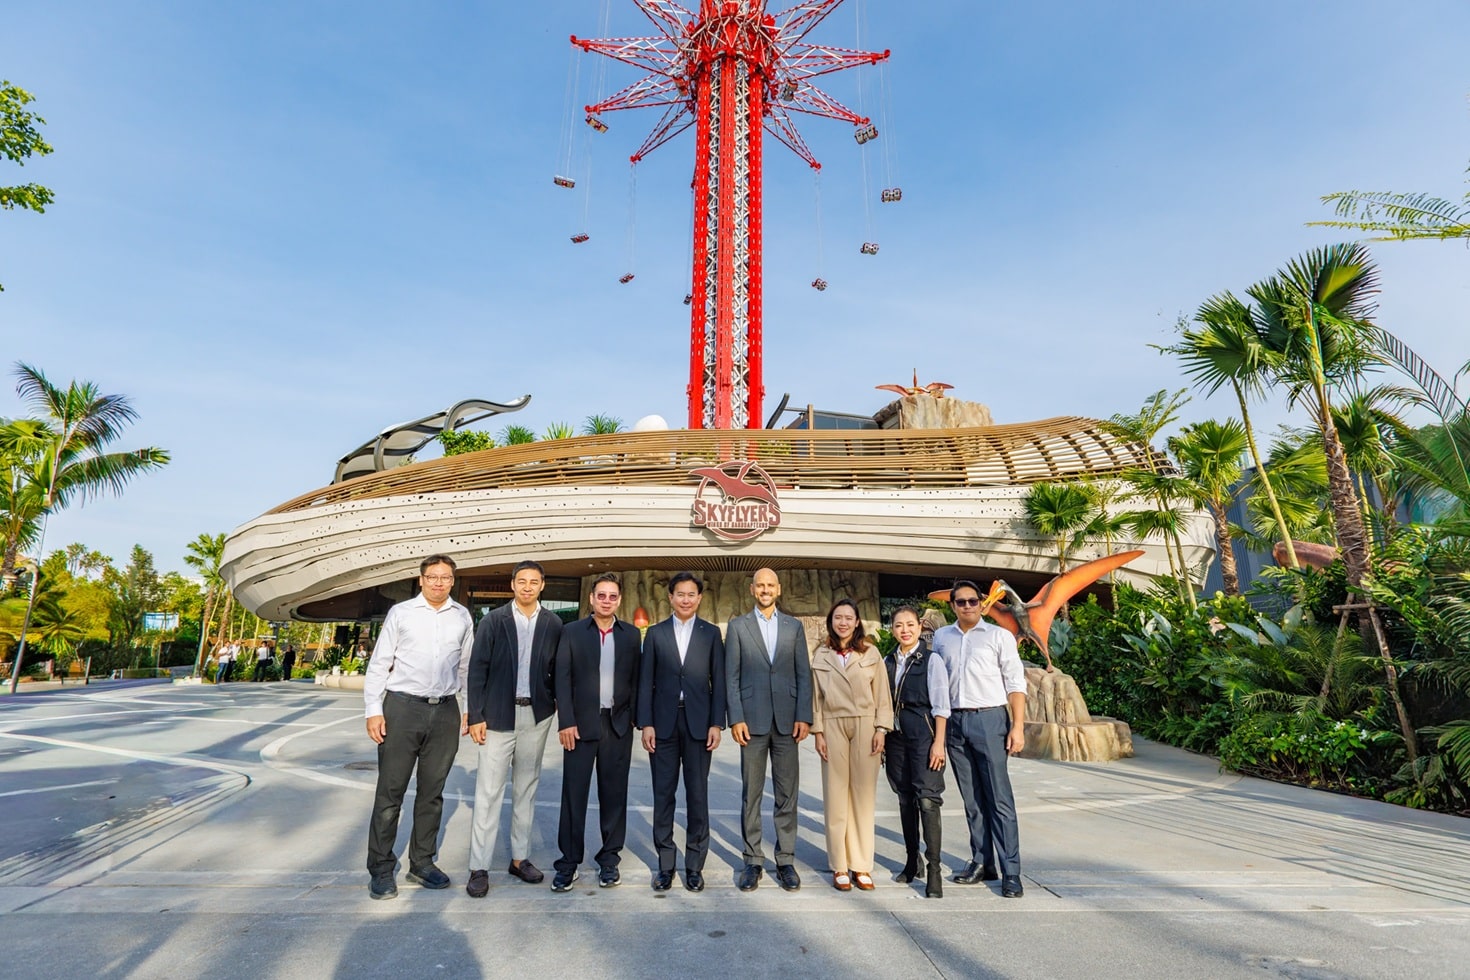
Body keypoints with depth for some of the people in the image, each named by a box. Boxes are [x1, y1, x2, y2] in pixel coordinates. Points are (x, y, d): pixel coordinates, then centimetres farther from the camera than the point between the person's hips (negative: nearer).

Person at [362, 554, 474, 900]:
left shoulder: (462, 617, 7)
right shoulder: (400, 613, 0)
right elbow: (378, 664, 1)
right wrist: (373, 710, -5)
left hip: (446, 712, 3)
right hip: (402, 707, -2)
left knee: (432, 792, 12)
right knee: (390, 791, 3)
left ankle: (422, 862, 26)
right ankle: (381, 869, 18)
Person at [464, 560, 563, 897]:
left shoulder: (553, 623, 2)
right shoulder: (493, 620, -3)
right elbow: (477, 669, -4)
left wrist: (561, 704, -1)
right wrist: (476, 716, -7)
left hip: (536, 716, 2)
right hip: (498, 715, -2)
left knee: (526, 789, 12)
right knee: (489, 791, 0)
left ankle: (520, 858, 25)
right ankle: (479, 867, 11)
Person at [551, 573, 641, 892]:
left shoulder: (631, 634, 6)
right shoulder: (572, 632, 1)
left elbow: (636, 679, 6)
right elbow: (563, 679, -2)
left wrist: (634, 718, -1)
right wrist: (566, 722, -9)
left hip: (618, 725, 2)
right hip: (581, 724, -1)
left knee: (614, 794, 9)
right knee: (574, 794, 3)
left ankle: (610, 859, 22)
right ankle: (569, 862, 16)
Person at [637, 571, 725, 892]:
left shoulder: (711, 633, 5)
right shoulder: (655, 633, 6)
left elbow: (718, 681, 3)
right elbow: (646, 681, 4)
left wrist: (716, 723, -4)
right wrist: (646, 724, -3)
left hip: (698, 722, 0)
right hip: (663, 722, 1)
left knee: (698, 795, 5)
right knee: (663, 794, 7)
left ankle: (695, 865, 18)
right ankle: (665, 864, 20)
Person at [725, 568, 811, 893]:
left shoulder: (794, 626, 9)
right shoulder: (737, 626, 4)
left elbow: (804, 674, 6)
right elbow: (731, 676, 1)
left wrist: (804, 717, -3)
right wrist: (736, 718, -6)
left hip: (786, 720, 1)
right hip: (752, 720, -1)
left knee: (787, 794, 7)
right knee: (751, 794, 6)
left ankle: (785, 860, 19)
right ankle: (753, 861, 18)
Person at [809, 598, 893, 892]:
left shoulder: (871, 653, 4)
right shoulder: (821, 656, 6)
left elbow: (882, 693, 4)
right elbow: (816, 696, 7)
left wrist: (881, 729, -3)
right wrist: (818, 732, 1)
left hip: (865, 726, 0)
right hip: (833, 727, 0)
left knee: (864, 795, 3)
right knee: (835, 795, 2)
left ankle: (861, 866, 12)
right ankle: (839, 867, 10)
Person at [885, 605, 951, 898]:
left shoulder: (931, 660, -5)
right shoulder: (888, 662, 9)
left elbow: (941, 705, -7)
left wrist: (938, 742, -12)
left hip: (923, 735, -5)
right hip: (896, 737, 5)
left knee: (927, 800, -7)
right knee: (905, 799, 12)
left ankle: (934, 869, 1)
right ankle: (912, 861, 24)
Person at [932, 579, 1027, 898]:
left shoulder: (999, 636, 1)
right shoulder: (941, 637, 10)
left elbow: (1016, 683, -1)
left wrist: (1018, 726, -8)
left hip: (988, 719, -3)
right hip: (954, 721, 4)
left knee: (999, 798, -3)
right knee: (971, 798, 11)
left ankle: (1011, 872, 3)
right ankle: (980, 863, 20)